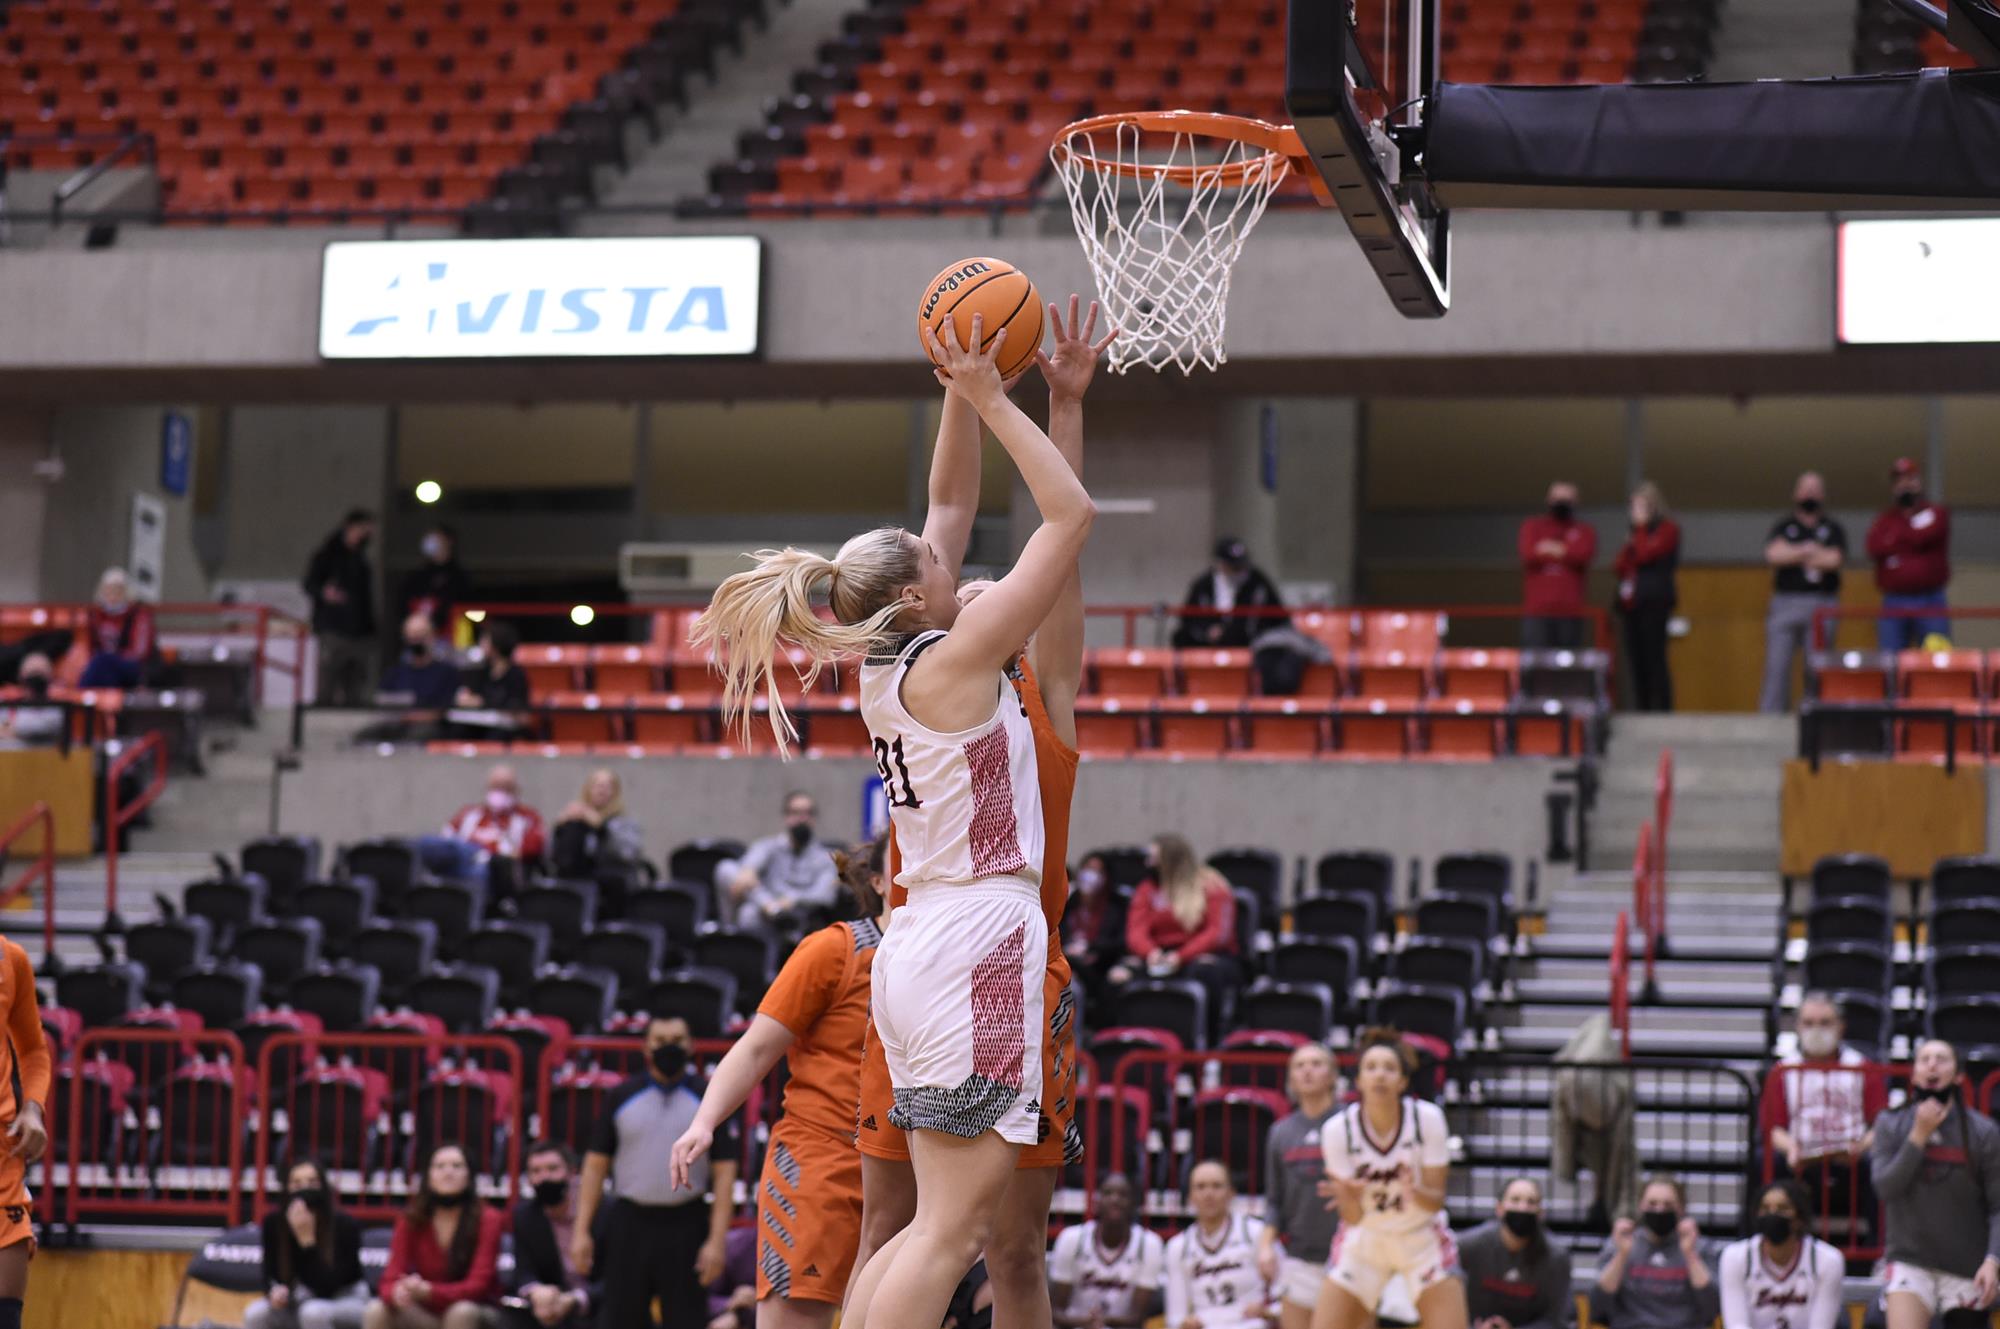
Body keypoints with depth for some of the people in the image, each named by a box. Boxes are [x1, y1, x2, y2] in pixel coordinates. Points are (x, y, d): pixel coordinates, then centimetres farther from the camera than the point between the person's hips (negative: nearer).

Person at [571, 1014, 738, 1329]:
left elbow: (724, 1172, -2)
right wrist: (582, 1230, 0)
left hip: (686, 1227, -1)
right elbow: (596, 1164, 6)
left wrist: (717, 1240, -10)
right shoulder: (622, 1096, 6)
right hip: (630, 1224, 1)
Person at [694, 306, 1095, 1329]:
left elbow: (948, 518, 24)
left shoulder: (888, 665, 12)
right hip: (978, 944, -9)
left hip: (921, 944, 9)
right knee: (955, 1221, -11)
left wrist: (970, 396, 23)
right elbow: (1070, 514, -8)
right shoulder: (953, 661, -9)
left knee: (937, 1222, 12)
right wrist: (988, 398, -3)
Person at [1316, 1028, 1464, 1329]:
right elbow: (1352, 1218, -16)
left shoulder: (1427, 1119, -20)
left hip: (1423, 1238, 0)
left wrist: (1415, 1192, -37)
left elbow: (1436, 1200, -15)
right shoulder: (1337, 1129, -19)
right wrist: (1350, 1198, -39)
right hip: (1363, 1240, 1)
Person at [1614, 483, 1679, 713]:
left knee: (1654, 658, -12)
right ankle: (1641, 709, 5)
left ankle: (1662, 709, -13)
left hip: (1654, 601, -8)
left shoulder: (1667, 529, 0)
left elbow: (1646, 554, -12)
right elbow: (1621, 564, 21)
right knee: (1636, 660, 4)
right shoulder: (1637, 531, 24)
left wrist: (1640, 526, -3)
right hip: (1631, 602, 8)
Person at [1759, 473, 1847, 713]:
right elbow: (1773, 554, -4)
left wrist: (1791, 554, -2)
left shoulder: (1834, 530, 11)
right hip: (1786, 603, 0)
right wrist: (1808, 550, -5)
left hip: (1822, 604, 0)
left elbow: (1834, 559, -7)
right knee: (1776, 665, -5)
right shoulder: (1784, 527, 14)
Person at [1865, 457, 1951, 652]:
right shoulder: (1885, 518, 14)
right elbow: (1875, 548, -6)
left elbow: (1923, 536, -12)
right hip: (1894, 603, 2)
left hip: (1930, 603, -2)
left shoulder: (1938, 512, 8)